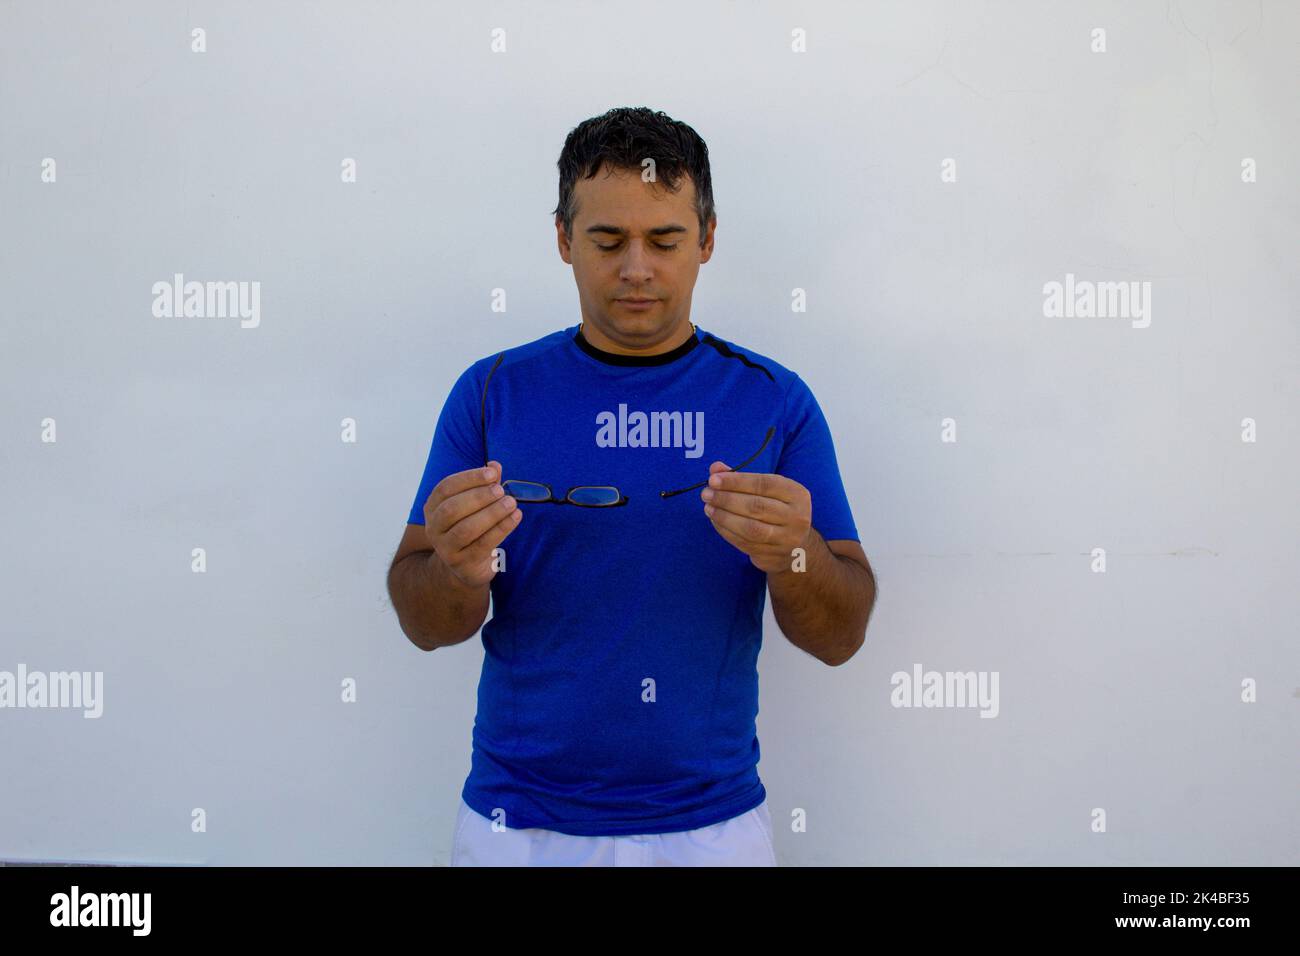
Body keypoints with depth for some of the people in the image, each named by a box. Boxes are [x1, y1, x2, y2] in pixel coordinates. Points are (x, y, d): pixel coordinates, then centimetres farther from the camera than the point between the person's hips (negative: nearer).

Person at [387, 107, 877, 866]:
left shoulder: (774, 400, -3)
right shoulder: (493, 392, -3)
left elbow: (842, 638, -5)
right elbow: (425, 626, -3)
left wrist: (793, 554, -25)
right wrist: (457, 570, -25)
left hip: (711, 822, 0)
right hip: (517, 822, 0)